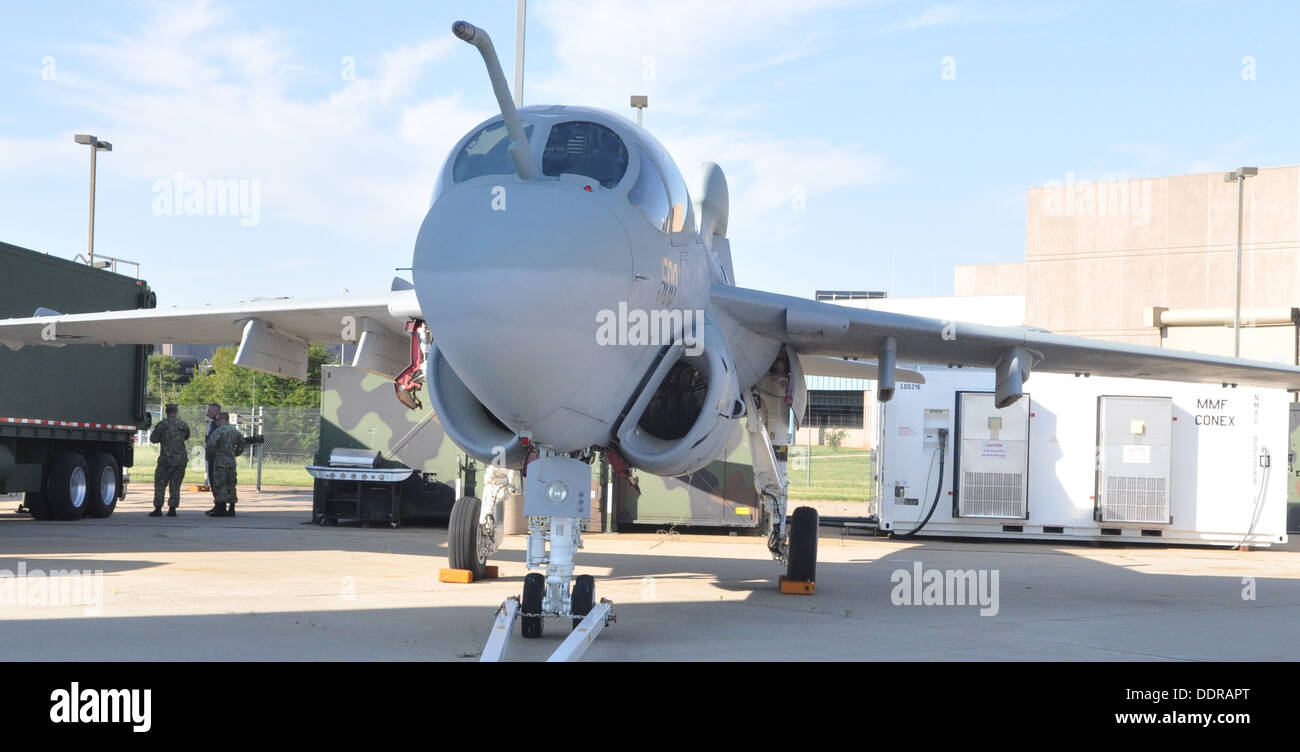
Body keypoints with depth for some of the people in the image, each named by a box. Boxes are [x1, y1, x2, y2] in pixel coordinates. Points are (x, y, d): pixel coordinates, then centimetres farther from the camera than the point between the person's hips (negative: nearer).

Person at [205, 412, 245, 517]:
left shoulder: (219, 430, -10)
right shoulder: (235, 431, 13)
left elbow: (211, 444, -21)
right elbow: (241, 445, 22)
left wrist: (210, 454, -5)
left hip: (220, 460, -7)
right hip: (232, 461, 7)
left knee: (220, 485, -4)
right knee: (231, 485, 10)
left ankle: (221, 509, -7)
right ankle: (231, 509, 11)